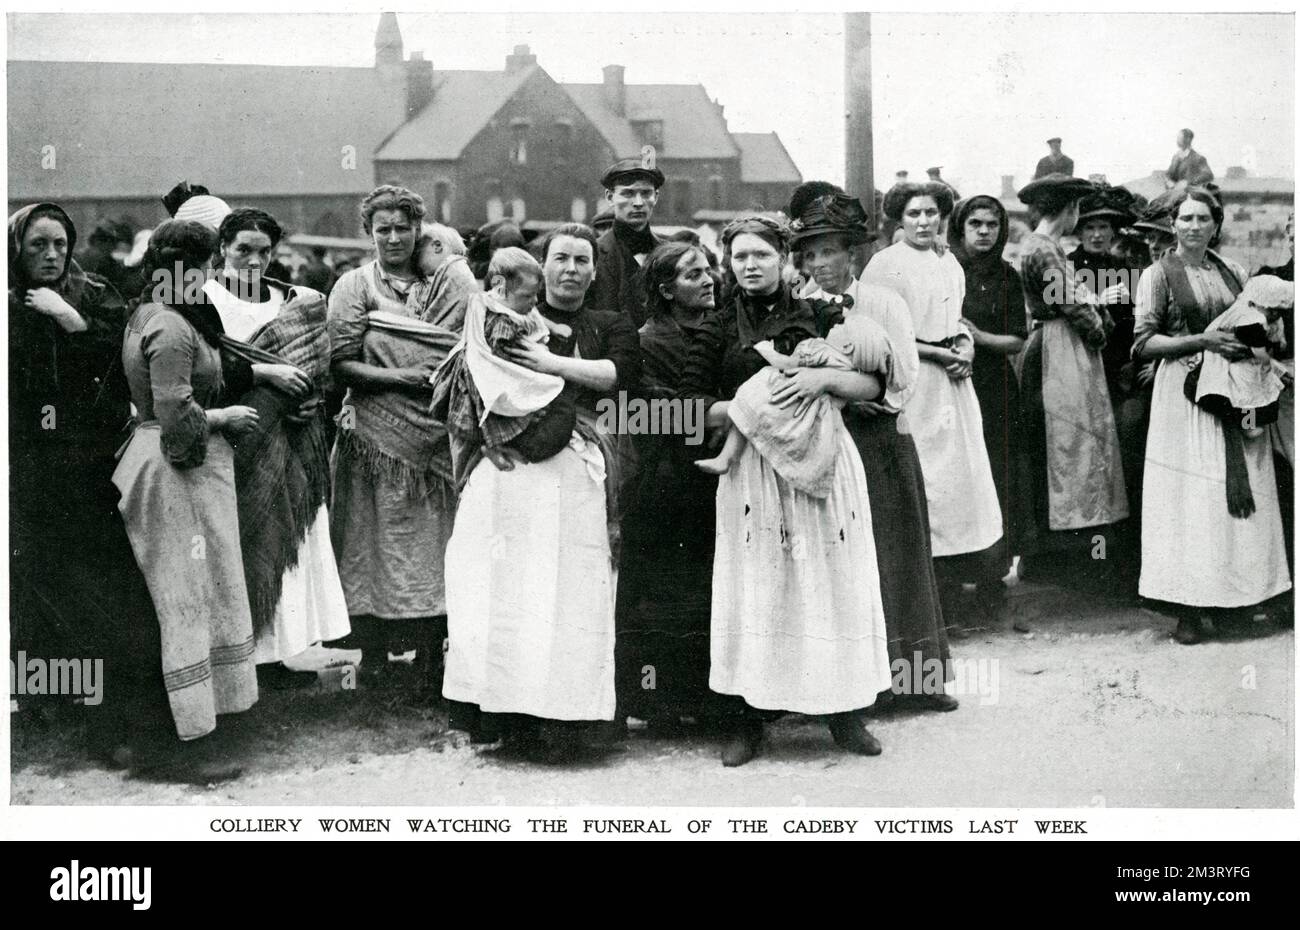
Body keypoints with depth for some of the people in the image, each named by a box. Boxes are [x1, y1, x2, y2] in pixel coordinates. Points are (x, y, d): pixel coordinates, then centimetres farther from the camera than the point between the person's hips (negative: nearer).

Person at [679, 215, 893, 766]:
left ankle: (844, 714, 12)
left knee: (834, 584, 1)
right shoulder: (719, 328, 7)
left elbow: (875, 384, 2)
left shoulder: (818, 316, 8)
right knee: (754, 590, -1)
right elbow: (691, 406, -1)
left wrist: (826, 378, -16)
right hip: (752, 468, 0)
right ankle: (747, 719, 8)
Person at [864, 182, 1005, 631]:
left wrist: (966, 344, 2)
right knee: (925, 485, -5)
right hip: (912, 387, -7)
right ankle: (940, 603, 3)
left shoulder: (950, 264, 14)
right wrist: (939, 352, -13)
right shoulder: (884, 265, -7)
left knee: (967, 473, 6)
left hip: (954, 382, 7)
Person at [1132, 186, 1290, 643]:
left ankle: (1230, 592, 14)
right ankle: (1190, 608, 0)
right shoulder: (1158, 275, -1)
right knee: (1189, 497, -4)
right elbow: (1144, 341, -8)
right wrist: (1202, 340, -17)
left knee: (1240, 491, 4)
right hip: (1186, 390, -4)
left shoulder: (1233, 272, 12)